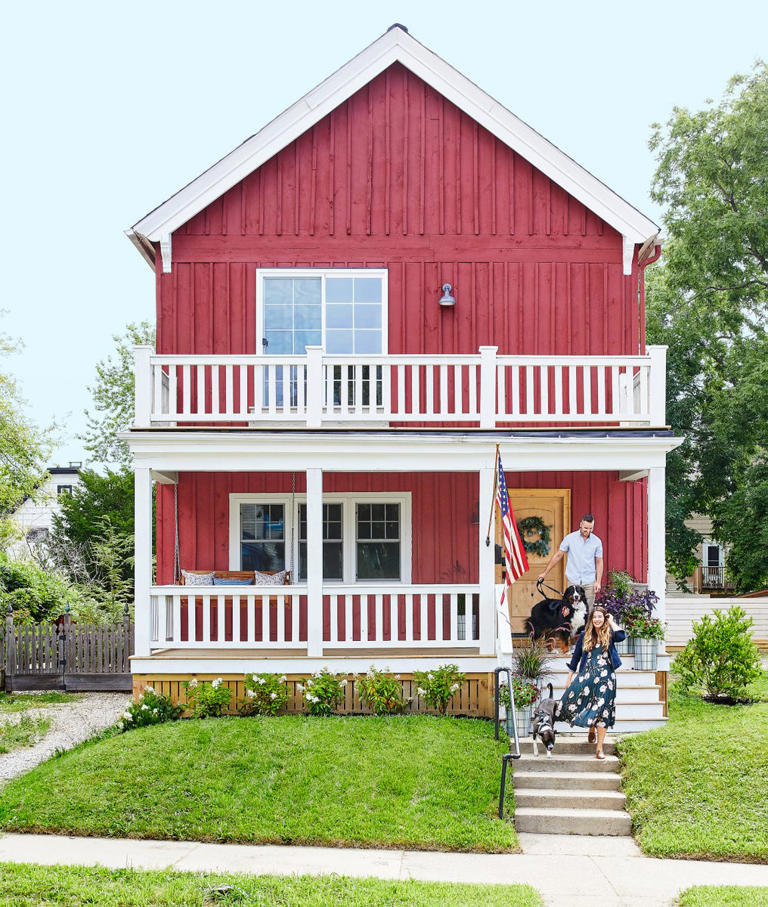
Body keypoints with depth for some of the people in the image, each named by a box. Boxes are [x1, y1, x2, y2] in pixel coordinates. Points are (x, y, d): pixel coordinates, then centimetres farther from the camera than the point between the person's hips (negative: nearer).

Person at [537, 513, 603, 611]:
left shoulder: (597, 541, 3)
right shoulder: (570, 538, -1)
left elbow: (599, 562, 6)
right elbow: (558, 556, 5)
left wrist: (598, 582, -3)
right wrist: (545, 572, 5)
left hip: (589, 583, 1)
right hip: (573, 581, -1)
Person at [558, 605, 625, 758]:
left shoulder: (609, 634, 3)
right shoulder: (585, 635, 8)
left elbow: (621, 636, -20)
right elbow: (576, 657, 13)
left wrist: (611, 622, -6)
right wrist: (569, 678, 13)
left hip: (605, 677, -2)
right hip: (586, 675, 2)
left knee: (602, 710, -3)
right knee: (572, 702, -3)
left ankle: (599, 748, 3)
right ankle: (591, 729, 27)